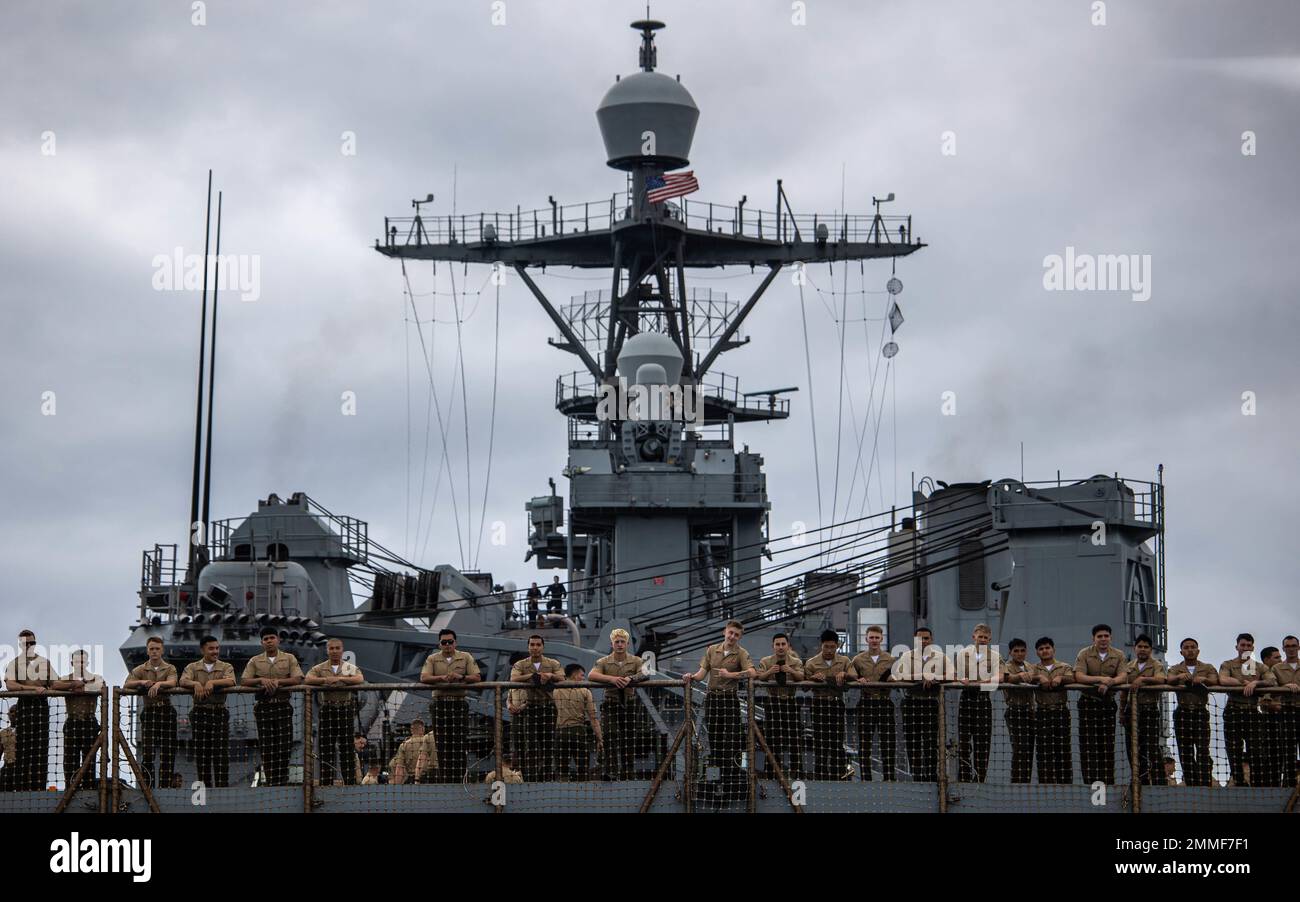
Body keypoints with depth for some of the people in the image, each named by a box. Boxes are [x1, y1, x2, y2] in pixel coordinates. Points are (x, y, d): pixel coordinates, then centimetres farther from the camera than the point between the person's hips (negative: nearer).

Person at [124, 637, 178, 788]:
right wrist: (141, 682, -18)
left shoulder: (170, 668, 8)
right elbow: (126, 685, -1)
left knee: (167, 753, -2)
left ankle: (163, 786, 4)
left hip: (166, 710, 0)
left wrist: (159, 683, -32)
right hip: (148, 711, 0)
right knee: (147, 754, -6)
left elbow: (172, 683, -13)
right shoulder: (140, 670, 11)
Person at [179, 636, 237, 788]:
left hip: (219, 711, -1)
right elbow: (183, 681, -5)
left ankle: (222, 786, -7)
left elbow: (231, 681, -10)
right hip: (199, 712, 1)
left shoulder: (226, 667, 10)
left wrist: (212, 682, -23)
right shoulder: (193, 667, 12)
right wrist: (196, 684, -25)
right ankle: (204, 786, 6)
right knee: (201, 753, 2)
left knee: (221, 751, -7)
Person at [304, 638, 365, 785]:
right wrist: (325, 680, -19)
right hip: (327, 709, 1)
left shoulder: (350, 667, 8)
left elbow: (360, 679, -11)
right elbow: (308, 679, -6)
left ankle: (350, 782, 3)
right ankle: (326, 783, 2)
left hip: (346, 708, 0)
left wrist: (339, 679, -17)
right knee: (326, 748, -1)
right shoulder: (320, 668, 10)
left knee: (347, 748, -1)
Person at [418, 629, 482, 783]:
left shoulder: (466, 657, 11)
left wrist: (461, 677, -15)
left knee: (460, 741, -6)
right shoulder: (432, 659, 11)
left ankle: (459, 779, -3)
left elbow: (477, 677, 2)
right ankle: (443, 780, -2)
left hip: (459, 702, 0)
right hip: (439, 702, 0)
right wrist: (442, 678, -17)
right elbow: (423, 678, -3)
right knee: (442, 744, -3)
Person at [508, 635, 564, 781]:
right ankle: (531, 780, -6)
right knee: (530, 746, -6)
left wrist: (550, 675, -20)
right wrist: (533, 675, -12)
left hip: (548, 707, 1)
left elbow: (561, 678, -2)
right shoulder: (520, 665, 9)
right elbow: (513, 679, -9)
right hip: (528, 707, -1)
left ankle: (547, 778, 4)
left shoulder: (553, 664, 12)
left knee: (548, 745, -1)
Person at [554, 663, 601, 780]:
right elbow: (593, 717, -1)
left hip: (561, 731, 2)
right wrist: (599, 739, 0)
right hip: (579, 730, -2)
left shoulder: (556, 691, 8)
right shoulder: (585, 691, 2)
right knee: (583, 771, 1)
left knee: (562, 771, 5)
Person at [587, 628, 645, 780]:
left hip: (630, 703, 1)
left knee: (630, 741, 2)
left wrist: (630, 678, -27)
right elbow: (591, 676, -12)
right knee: (611, 740, -8)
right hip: (611, 703, -1)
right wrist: (611, 679, -27)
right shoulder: (603, 662, 5)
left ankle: (627, 775, 8)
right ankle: (611, 774, -8)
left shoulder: (636, 661, 8)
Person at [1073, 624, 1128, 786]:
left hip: (1108, 701, 2)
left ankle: (1107, 782, 3)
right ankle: (1091, 782, -8)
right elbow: (1079, 676, -13)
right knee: (1089, 744, -7)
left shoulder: (1119, 655, 5)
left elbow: (1123, 676, -8)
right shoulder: (1084, 654, 0)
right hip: (1088, 701, -2)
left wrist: (1109, 683, -28)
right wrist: (1100, 679, -27)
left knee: (1108, 745, 1)